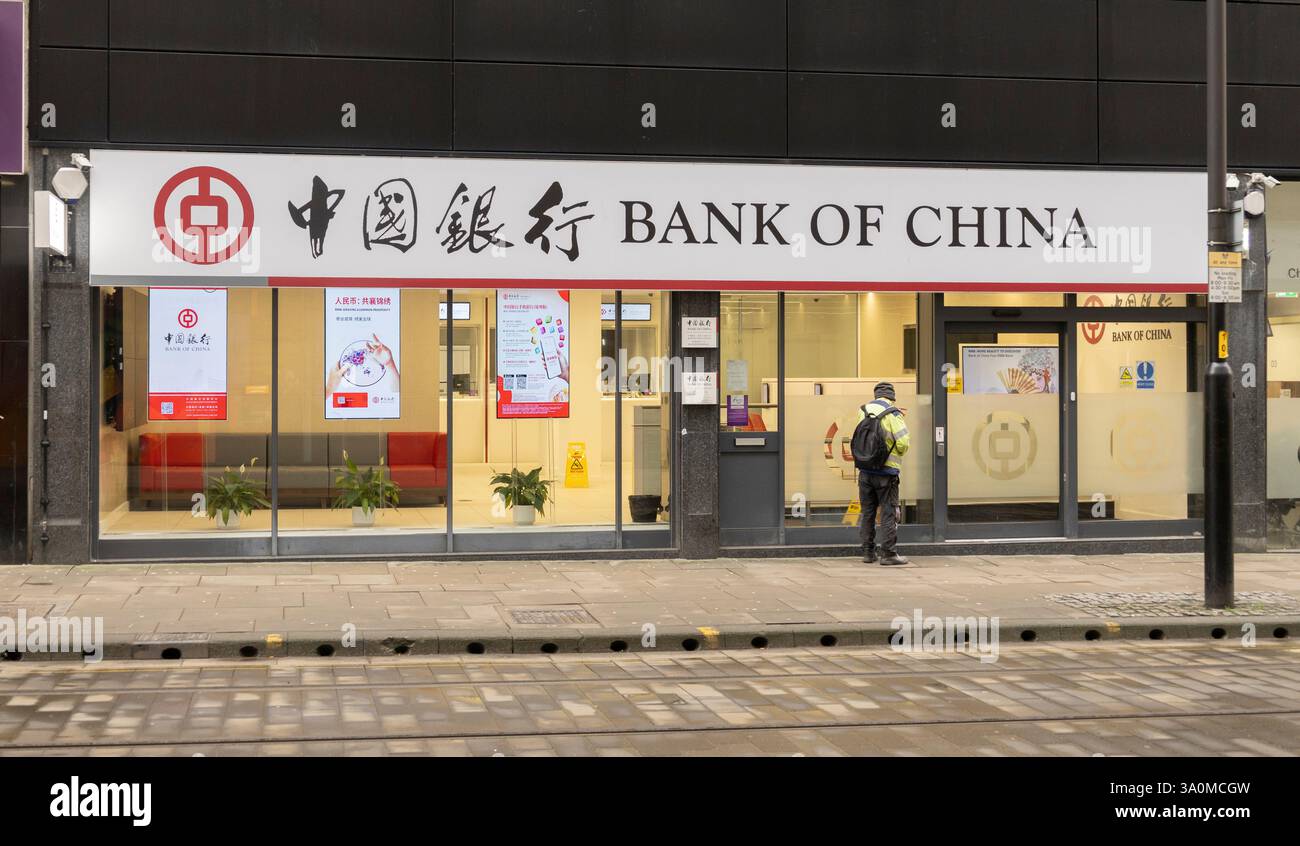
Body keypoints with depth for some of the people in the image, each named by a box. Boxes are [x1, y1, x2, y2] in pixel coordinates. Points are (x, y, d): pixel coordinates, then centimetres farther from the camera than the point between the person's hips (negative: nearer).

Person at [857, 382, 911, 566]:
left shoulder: (863, 411, 5)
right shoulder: (893, 414, -10)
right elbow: (903, 442, -16)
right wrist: (900, 451, 9)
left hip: (865, 471, 5)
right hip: (886, 472, -5)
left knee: (867, 513, 11)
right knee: (888, 513, 0)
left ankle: (868, 552, 14)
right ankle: (888, 554, -2)